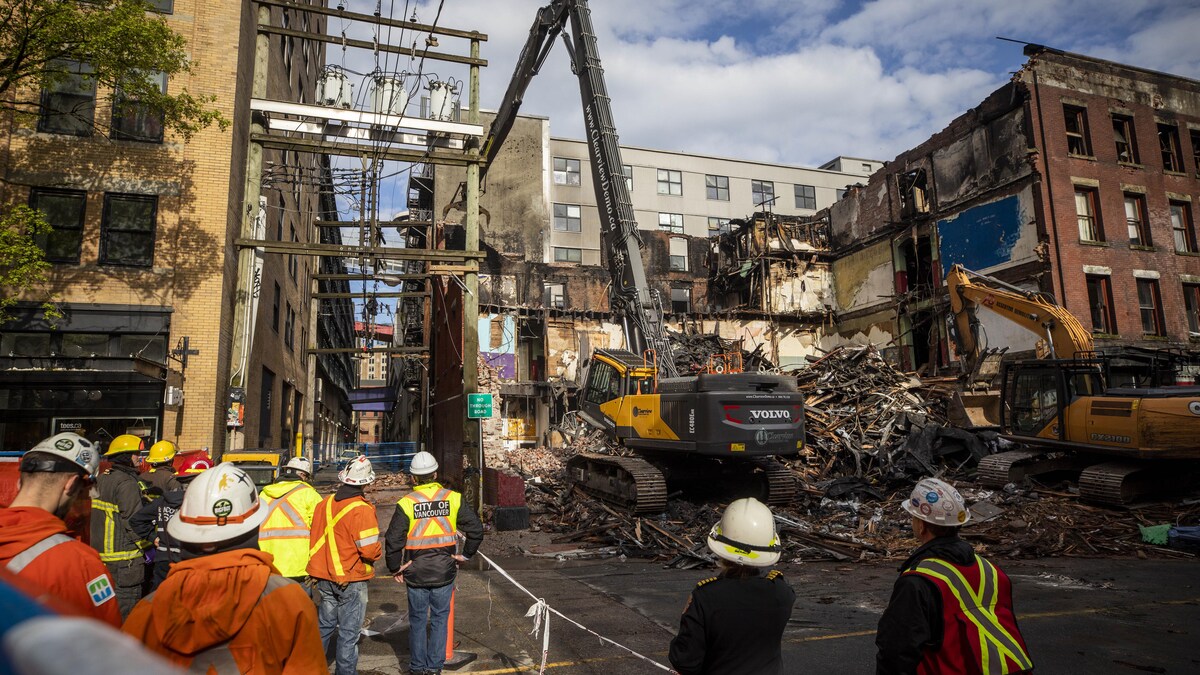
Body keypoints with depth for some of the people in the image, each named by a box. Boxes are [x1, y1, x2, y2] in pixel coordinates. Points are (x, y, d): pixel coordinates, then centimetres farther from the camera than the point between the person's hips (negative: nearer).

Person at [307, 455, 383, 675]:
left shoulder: (324, 503, -1)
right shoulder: (362, 510, -21)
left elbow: (314, 539, 9)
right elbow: (370, 550, -24)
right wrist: (378, 551, -3)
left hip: (325, 577, 6)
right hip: (351, 579, -6)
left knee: (324, 625, 22)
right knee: (349, 632, 7)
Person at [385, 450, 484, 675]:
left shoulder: (406, 503, -9)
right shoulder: (453, 499, -5)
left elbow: (393, 540, -10)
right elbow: (476, 529, -4)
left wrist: (395, 568, 4)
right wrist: (465, 555, 8)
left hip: (416, 573, 0)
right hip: (444, 572, 1)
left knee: (417, 620, 14)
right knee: (439, 619, 13)